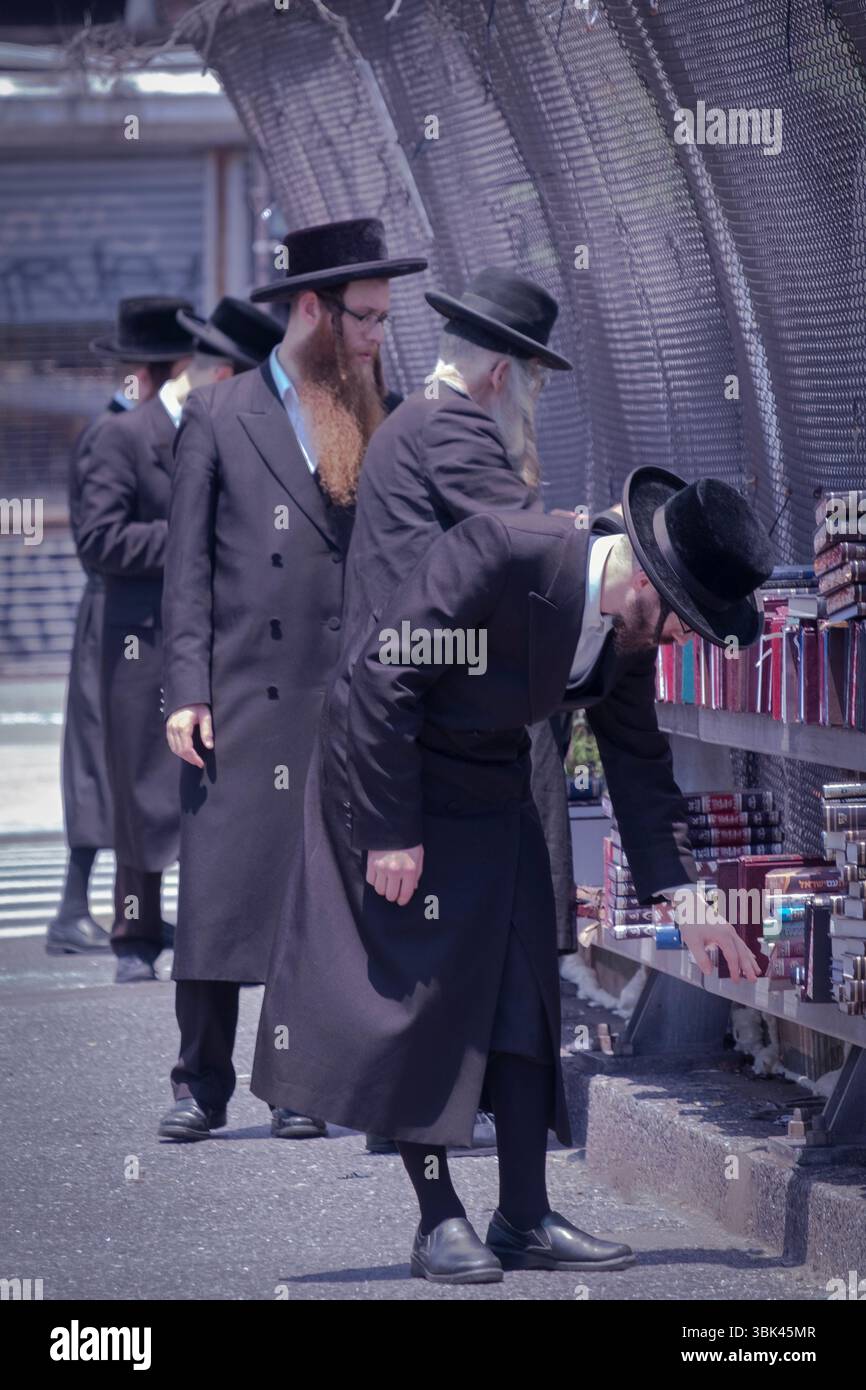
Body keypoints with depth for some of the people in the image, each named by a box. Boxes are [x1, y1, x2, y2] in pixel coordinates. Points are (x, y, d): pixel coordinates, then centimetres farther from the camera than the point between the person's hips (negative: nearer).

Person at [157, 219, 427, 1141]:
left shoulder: (384, 424, 12)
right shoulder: (219, 417, 6)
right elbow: (188, 565, 3)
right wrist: (187, 691, -6)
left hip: (348, 707, 2)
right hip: (241, 701, -2)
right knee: (218, 889, -3)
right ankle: (201, 1083, 4)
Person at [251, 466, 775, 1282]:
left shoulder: (629, 639, -5)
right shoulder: (500, 555, -29)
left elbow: (641, 769, 8)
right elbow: (382, 676, -27)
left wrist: (683, 898, 0)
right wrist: (391, 831, -24)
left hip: (492, 801, 7)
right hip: (388, 779, -7)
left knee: (524, 993, 4)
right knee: (415, 992, -6)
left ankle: (524, 1219, 10)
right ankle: (438, 1221, 2)